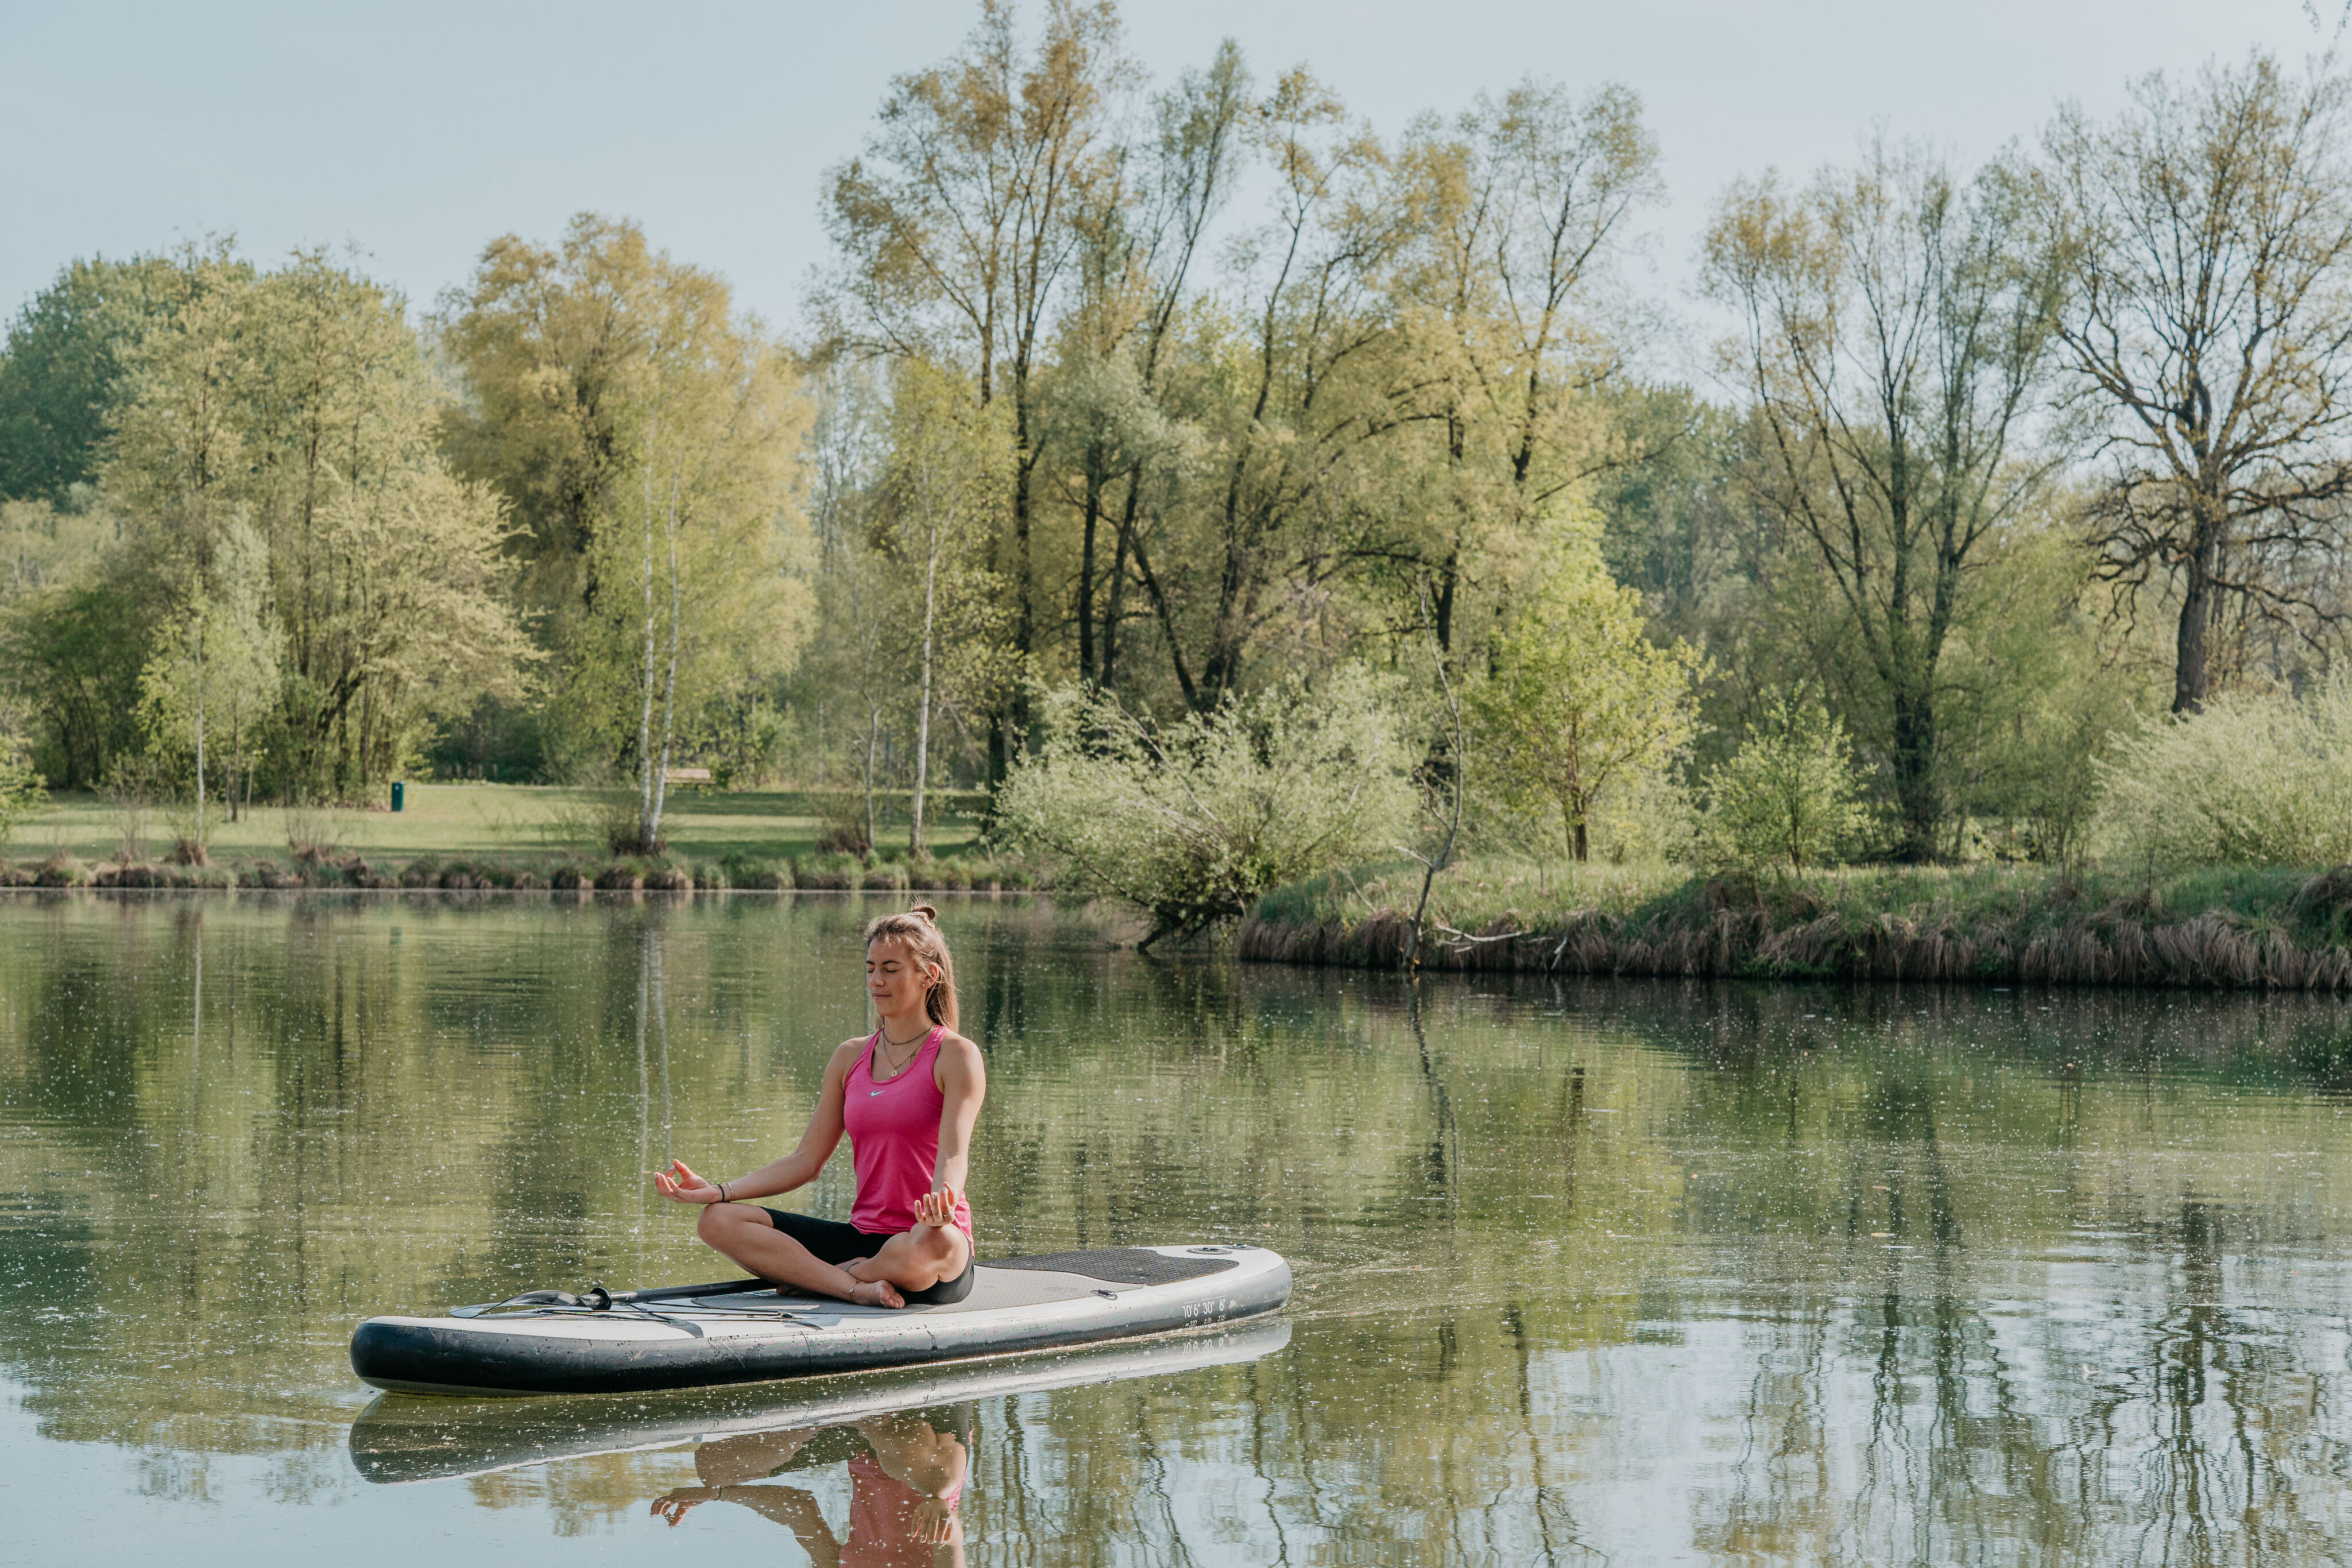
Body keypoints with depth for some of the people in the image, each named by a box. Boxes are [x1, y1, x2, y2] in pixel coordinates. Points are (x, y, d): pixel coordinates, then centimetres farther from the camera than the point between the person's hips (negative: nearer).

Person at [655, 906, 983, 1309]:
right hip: (863, 1238, 5)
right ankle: (856, 1288, -27)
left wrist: (941, 1206, -41)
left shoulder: (956, 1056, -2)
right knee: (719, 1220, -11)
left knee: (937, 1244, -44)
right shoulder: (850, 1057, 16)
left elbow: (953, 1154, -17)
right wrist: (717, 1191, 2)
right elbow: (806, 1161, 15)